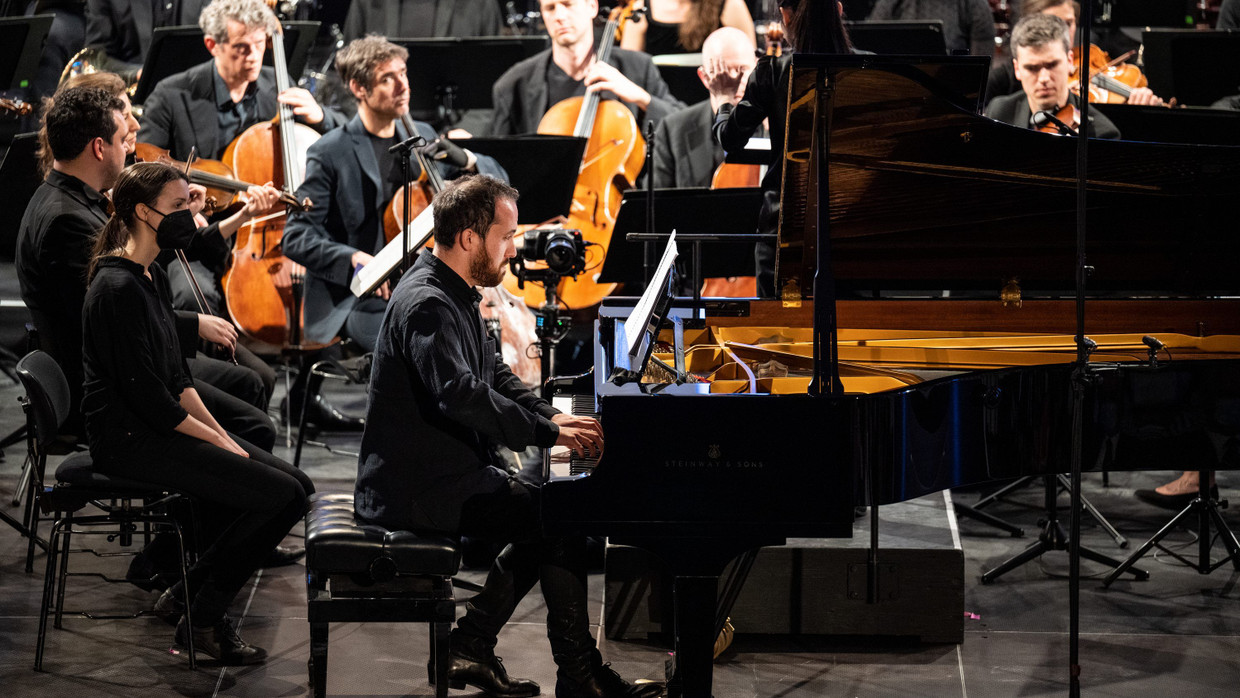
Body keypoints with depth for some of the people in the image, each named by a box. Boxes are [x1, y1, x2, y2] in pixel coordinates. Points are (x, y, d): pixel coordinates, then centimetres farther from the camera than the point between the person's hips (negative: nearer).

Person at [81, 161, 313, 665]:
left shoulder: (153, 278, 12)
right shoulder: (118, 288, -19)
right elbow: (146, 395, -20)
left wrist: (219, 433, 3)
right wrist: (218, 441, -13)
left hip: (159, 427, 10)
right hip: (128, 439, -10)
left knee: (298, 487, 1)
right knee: (281, 495, -17)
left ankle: (190, 591, 9)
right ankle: (203, 621, -5)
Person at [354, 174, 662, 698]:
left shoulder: (453, 295, 14)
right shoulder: (427, 304, -21)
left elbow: (495, 375, 20)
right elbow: (462, 395, -33)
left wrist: (552, 417, 4)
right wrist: (548, 432, -28)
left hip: (443, 472, 11)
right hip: (421, 490, -11)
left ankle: (470, 645, 12)